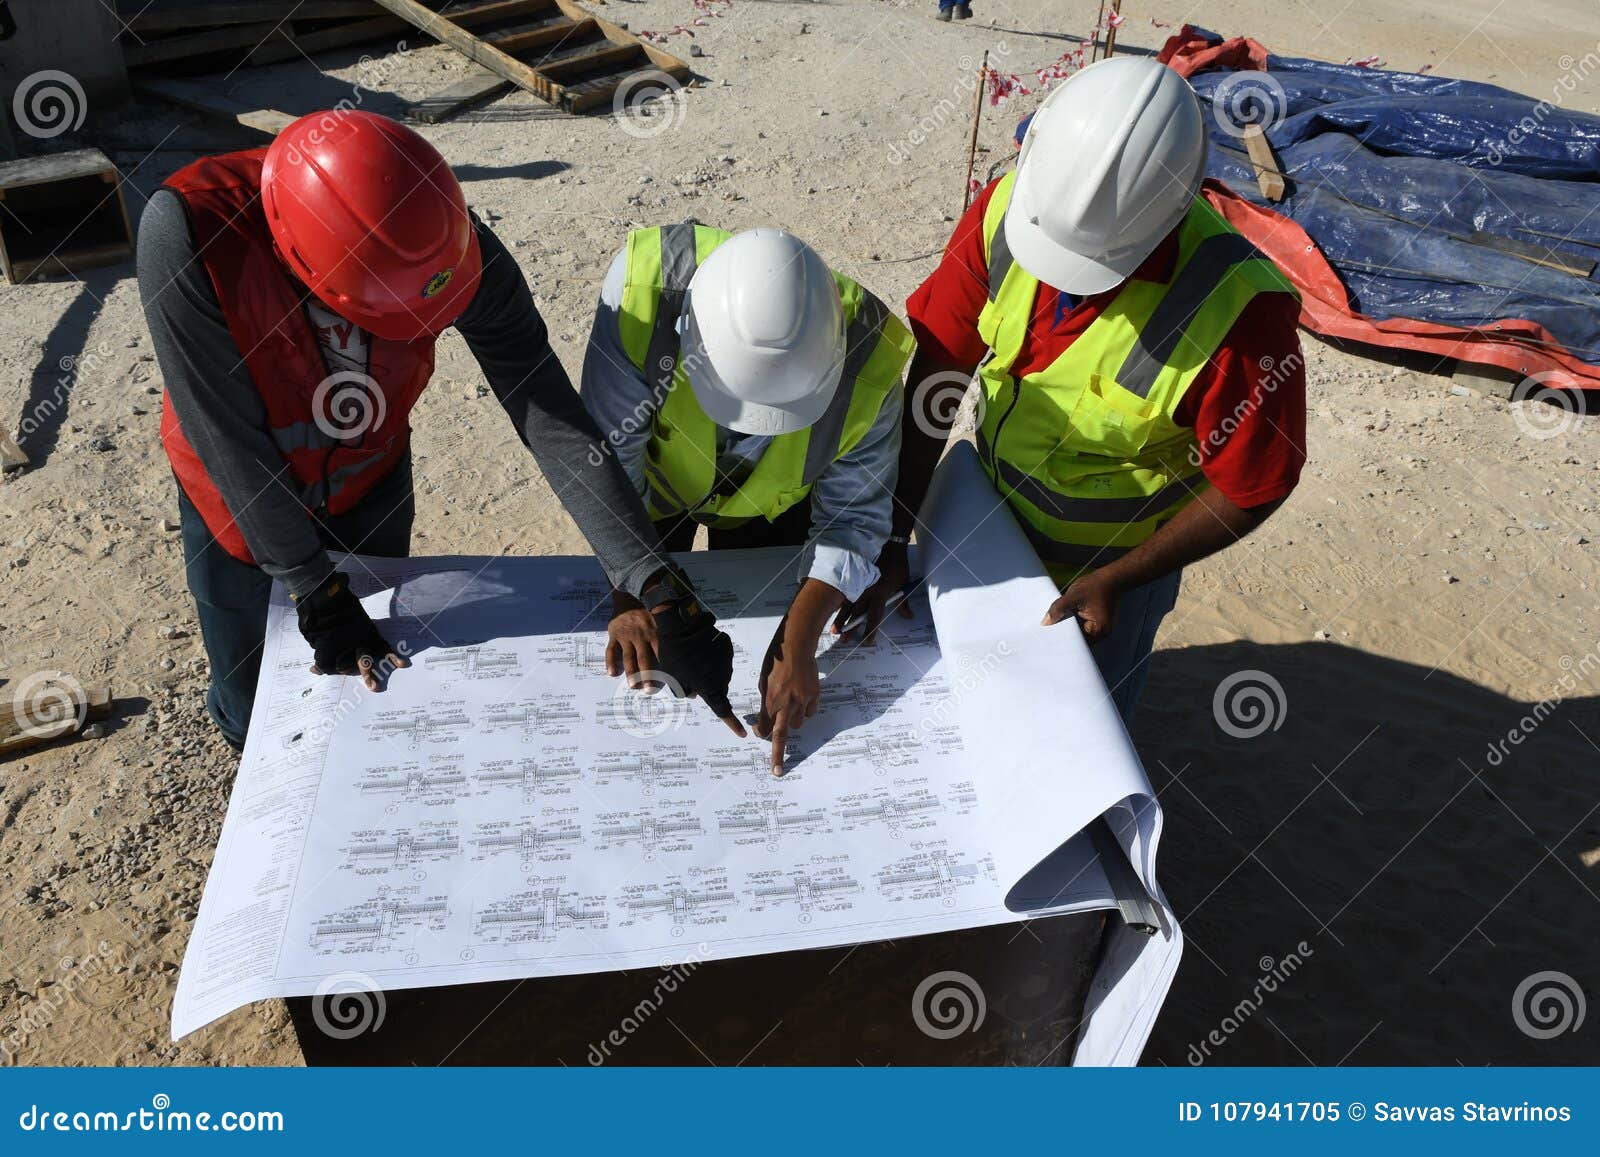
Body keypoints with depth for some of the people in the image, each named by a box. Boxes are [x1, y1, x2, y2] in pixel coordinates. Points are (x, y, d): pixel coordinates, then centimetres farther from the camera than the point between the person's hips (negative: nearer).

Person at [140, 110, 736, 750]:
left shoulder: (451, 243, -31)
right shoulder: (186, 230, -37)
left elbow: (556, 424, -31)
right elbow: (226, 435, -28)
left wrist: (660, 594, -35)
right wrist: (318, 597, -21)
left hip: (373, 483, 2)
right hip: (241, 503, -1)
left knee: (380, 678, 23)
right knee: (253, 710, 17)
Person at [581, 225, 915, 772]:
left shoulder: (867, 357, -38)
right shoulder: (644, 284, -42)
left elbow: (852, 518, -26)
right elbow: (608, 457, -33)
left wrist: (798, 642, -36)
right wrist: (631, 595, -36)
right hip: (657, 478, 1)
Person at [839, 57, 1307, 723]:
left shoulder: (1234, 312, -34)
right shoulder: (1010, 206, -22)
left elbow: (1251, 488, -20)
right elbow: (936, 365, -16)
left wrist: (1115, 581, -19)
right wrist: (893, 539, -17)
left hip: (1110, 562, -4)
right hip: (994, 517, 4)